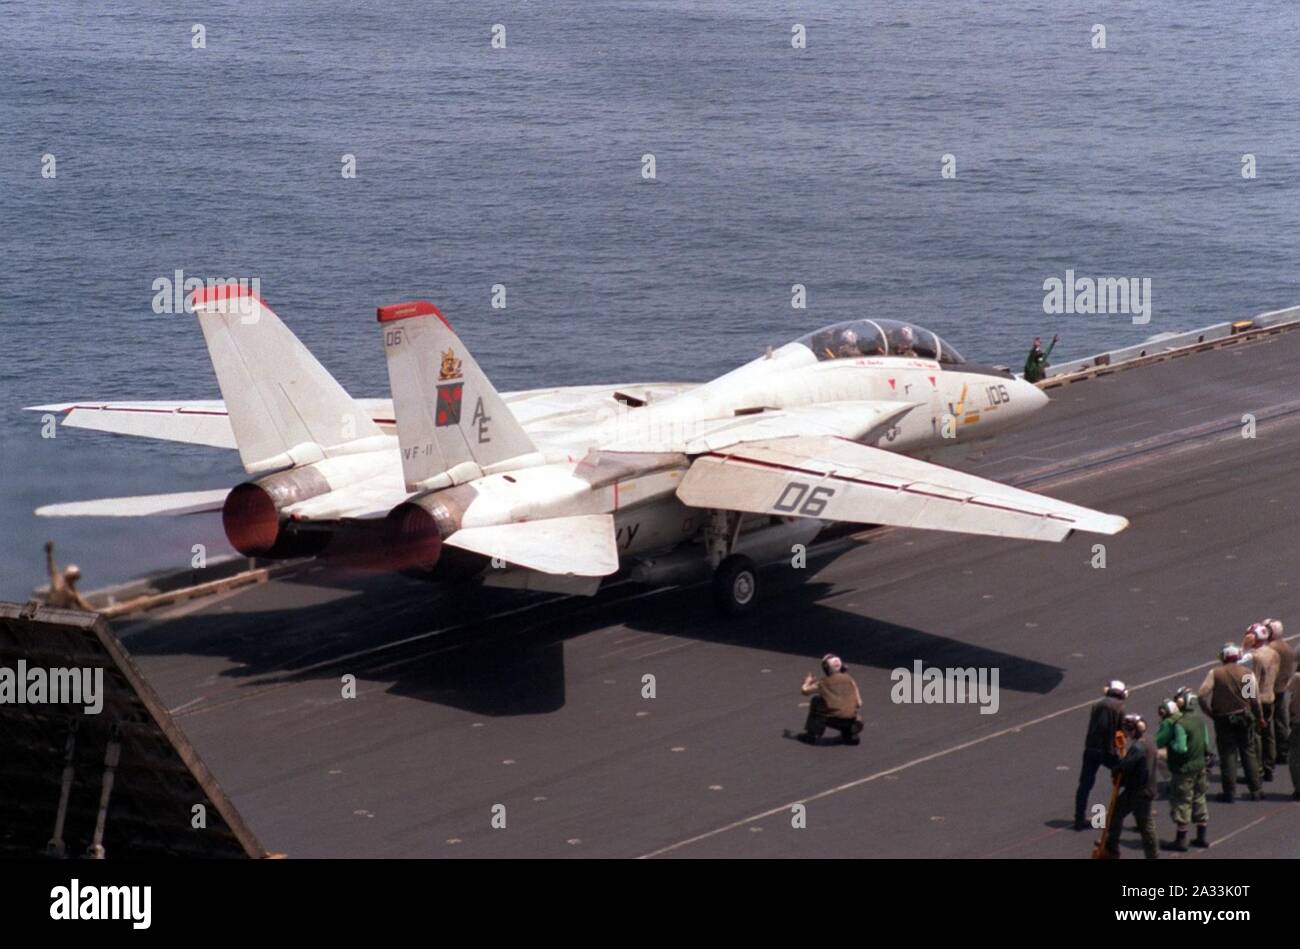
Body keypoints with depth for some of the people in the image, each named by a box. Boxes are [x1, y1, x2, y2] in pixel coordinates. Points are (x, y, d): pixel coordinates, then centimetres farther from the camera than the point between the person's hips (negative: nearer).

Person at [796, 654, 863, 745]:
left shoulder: (823, 682, 7)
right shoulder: (849, 679, 12)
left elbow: (804, 690, 14)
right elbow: (859, 703, 10)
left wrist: (807, 681, 36)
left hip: (832, 719, -2)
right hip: (850, 721, 2)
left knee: (816, 701, 22)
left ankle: (812, 734, 19)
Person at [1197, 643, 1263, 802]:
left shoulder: (1215, 673, -7)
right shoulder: (1247, 673, -4)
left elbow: (1201, 695, -15)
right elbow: (1255, 699, -5)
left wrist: (1210, 712, -2)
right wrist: (1259, 717, 9)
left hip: (1223, 719, -1)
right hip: (1244, 717, 1)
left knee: (1227, 755, 5)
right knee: (1248, 753, 12)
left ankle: (1230, 793, 5)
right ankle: (1256, 791, 12)